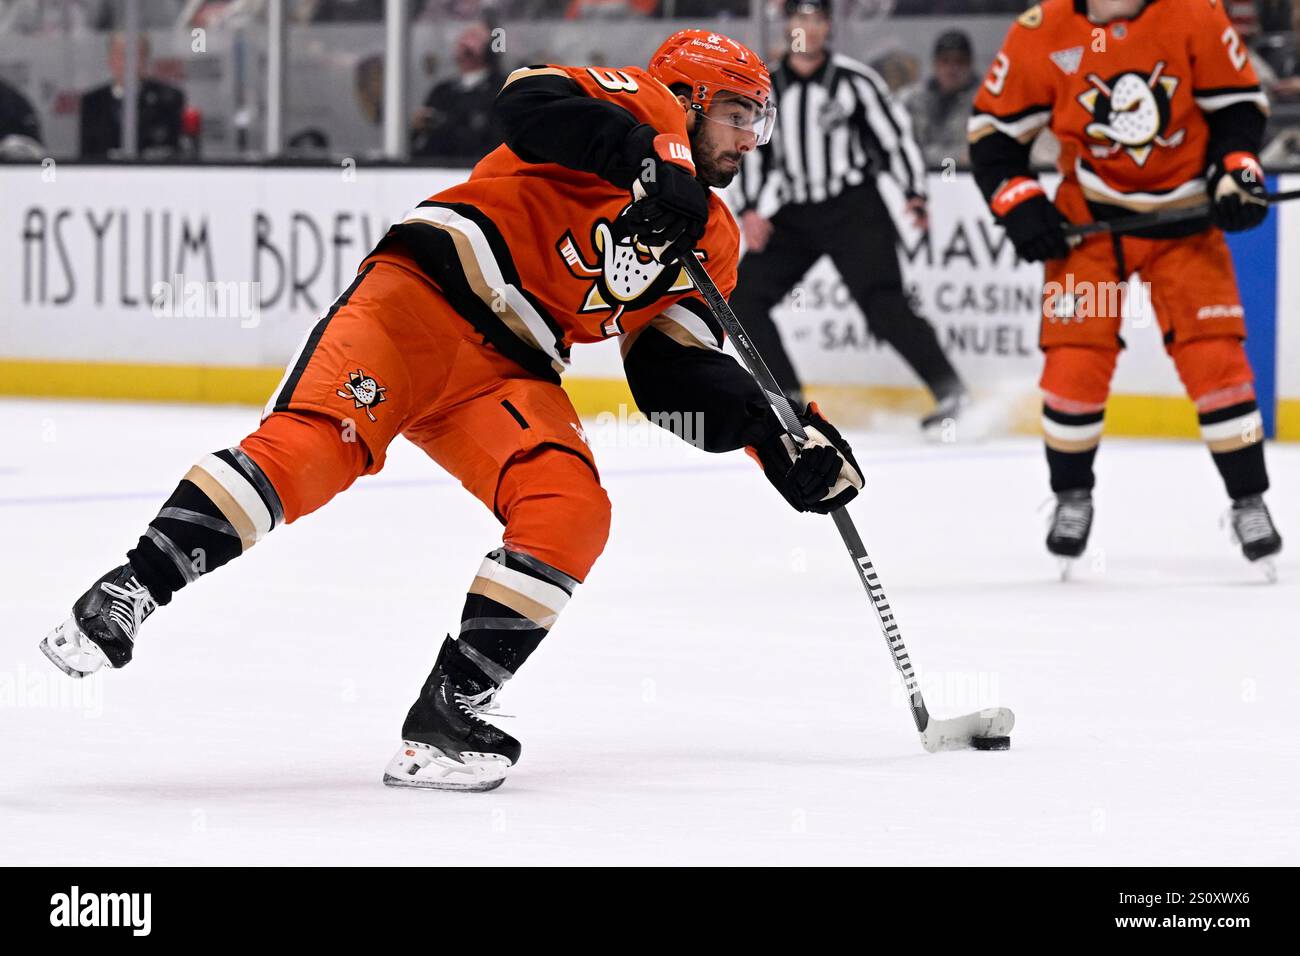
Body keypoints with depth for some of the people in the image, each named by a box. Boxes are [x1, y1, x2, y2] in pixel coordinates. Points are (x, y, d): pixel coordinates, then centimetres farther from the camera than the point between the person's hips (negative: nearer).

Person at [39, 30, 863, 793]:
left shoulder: (709, 241, 23)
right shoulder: (645, 104, 2)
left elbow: (678, 379, 18)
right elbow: (532, 100, -18)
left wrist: (775, 438, 5)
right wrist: (648, 160, -28)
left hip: (509, 374, 7)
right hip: (422, 291, -7)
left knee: (573, 516, -18)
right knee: (317, 440, -27)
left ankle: (447, 715, -16)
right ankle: (126, 596, -24)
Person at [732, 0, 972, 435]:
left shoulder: (853, 80, -6)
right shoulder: (767, 87, 7)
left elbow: (895, 132, -6)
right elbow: (754, 152, 14)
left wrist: (915, 194, -14)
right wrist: (751, 210, 2)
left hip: (853, 209, -6)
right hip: (793, 215, 6)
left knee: (880, 301, -21)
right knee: (745, 298, -1)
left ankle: (949, 390, -19)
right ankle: (787, 398, 8)